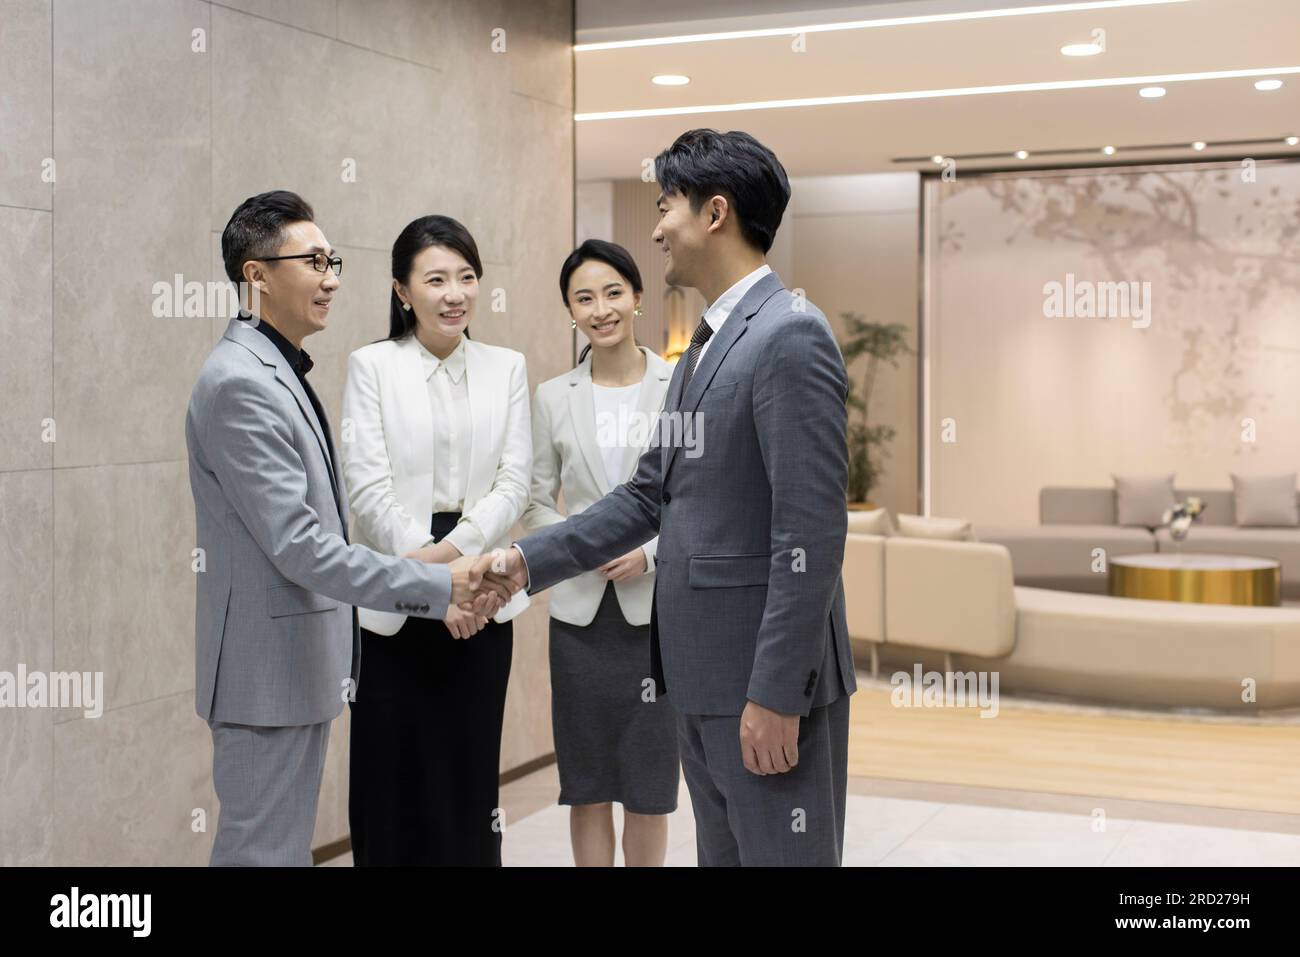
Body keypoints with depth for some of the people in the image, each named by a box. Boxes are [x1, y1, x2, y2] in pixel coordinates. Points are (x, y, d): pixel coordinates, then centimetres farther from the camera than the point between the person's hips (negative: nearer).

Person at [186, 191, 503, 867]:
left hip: (303, 660, 10)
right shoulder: (238, 382, -19)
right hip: (268, 665, -10)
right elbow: (297, 546, -24)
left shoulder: (280, 372, 13)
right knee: (263, 849, 1)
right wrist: (437, 587, -22)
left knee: (287, 843, 18)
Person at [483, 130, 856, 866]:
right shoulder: (708, 342, 14)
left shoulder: (791, 334, -15)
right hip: (703, 670, 9)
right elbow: (651, 496, 17)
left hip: (766, 674, -9)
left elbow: (812, 531, -20)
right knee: (723, 853, 18)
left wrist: (777, 693, -21)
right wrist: (528, 560, 12)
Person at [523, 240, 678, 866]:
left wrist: (651, 553, -12)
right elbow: (536, 503, 7)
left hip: (657, 604, -2)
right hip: (581, 608, 2)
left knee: (649, 783, 5)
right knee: (587, 784, 9)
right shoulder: (553, 398, 5)